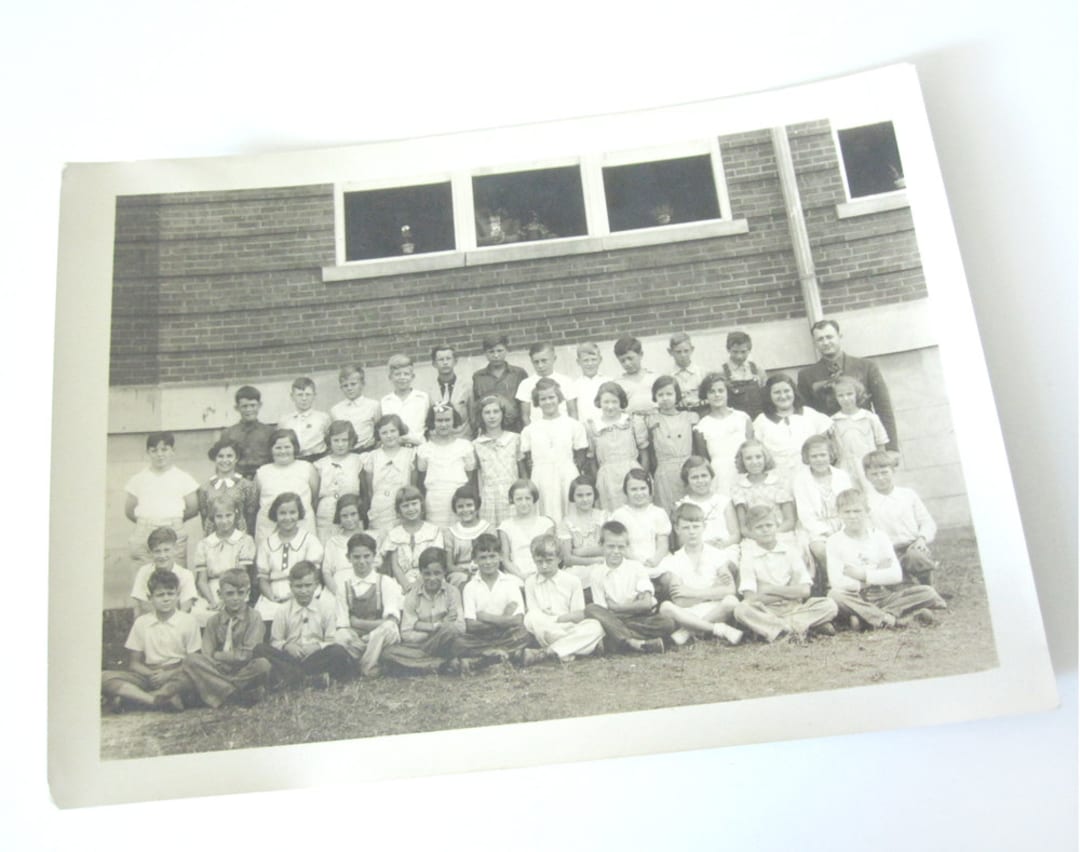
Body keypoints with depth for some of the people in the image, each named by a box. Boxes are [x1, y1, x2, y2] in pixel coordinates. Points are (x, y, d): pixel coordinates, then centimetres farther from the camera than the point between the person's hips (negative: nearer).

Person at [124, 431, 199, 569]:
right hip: (144, 536, 1)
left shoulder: (182, 478, 8)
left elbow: (193, 509, 7)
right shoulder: (138, 479, 12)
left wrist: (173, 519, 4)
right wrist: (147, 521, 4)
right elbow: (129, 511, 13)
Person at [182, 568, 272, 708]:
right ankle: (240, 694, -25)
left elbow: (245, 656, -8)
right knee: (190, 660, -23)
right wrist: (231, 656, -18)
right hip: (218, 671, 3)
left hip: (245, 672, -3)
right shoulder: (214, 621, 7)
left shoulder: (253, 618, -2)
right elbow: (207, 655, -3)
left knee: (263, 664, -33)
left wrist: (218, 655, -3)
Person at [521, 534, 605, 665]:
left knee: (595, 626, -30)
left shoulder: (572, 580, 4)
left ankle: (545, 653, -31)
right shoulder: (530, 582, 7)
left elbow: (579, 615, 1)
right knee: (531, 617, -32)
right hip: (545, 633, -1)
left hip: (570, 629, 1)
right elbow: (531, 612, 1)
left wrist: (556, 618, -13)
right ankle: (565, 652, -23)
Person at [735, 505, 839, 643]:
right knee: (742, 610, -33)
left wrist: (770, 590, -8)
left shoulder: (791, 551, 5)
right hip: (766, 611, -2)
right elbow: (750, 598, -12)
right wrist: (790, 592, -6)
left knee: (829, 605, -20)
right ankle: (797, 627, -28)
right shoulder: (748, 555, -1)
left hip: (794, 607, 2)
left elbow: (805, 590, -3)